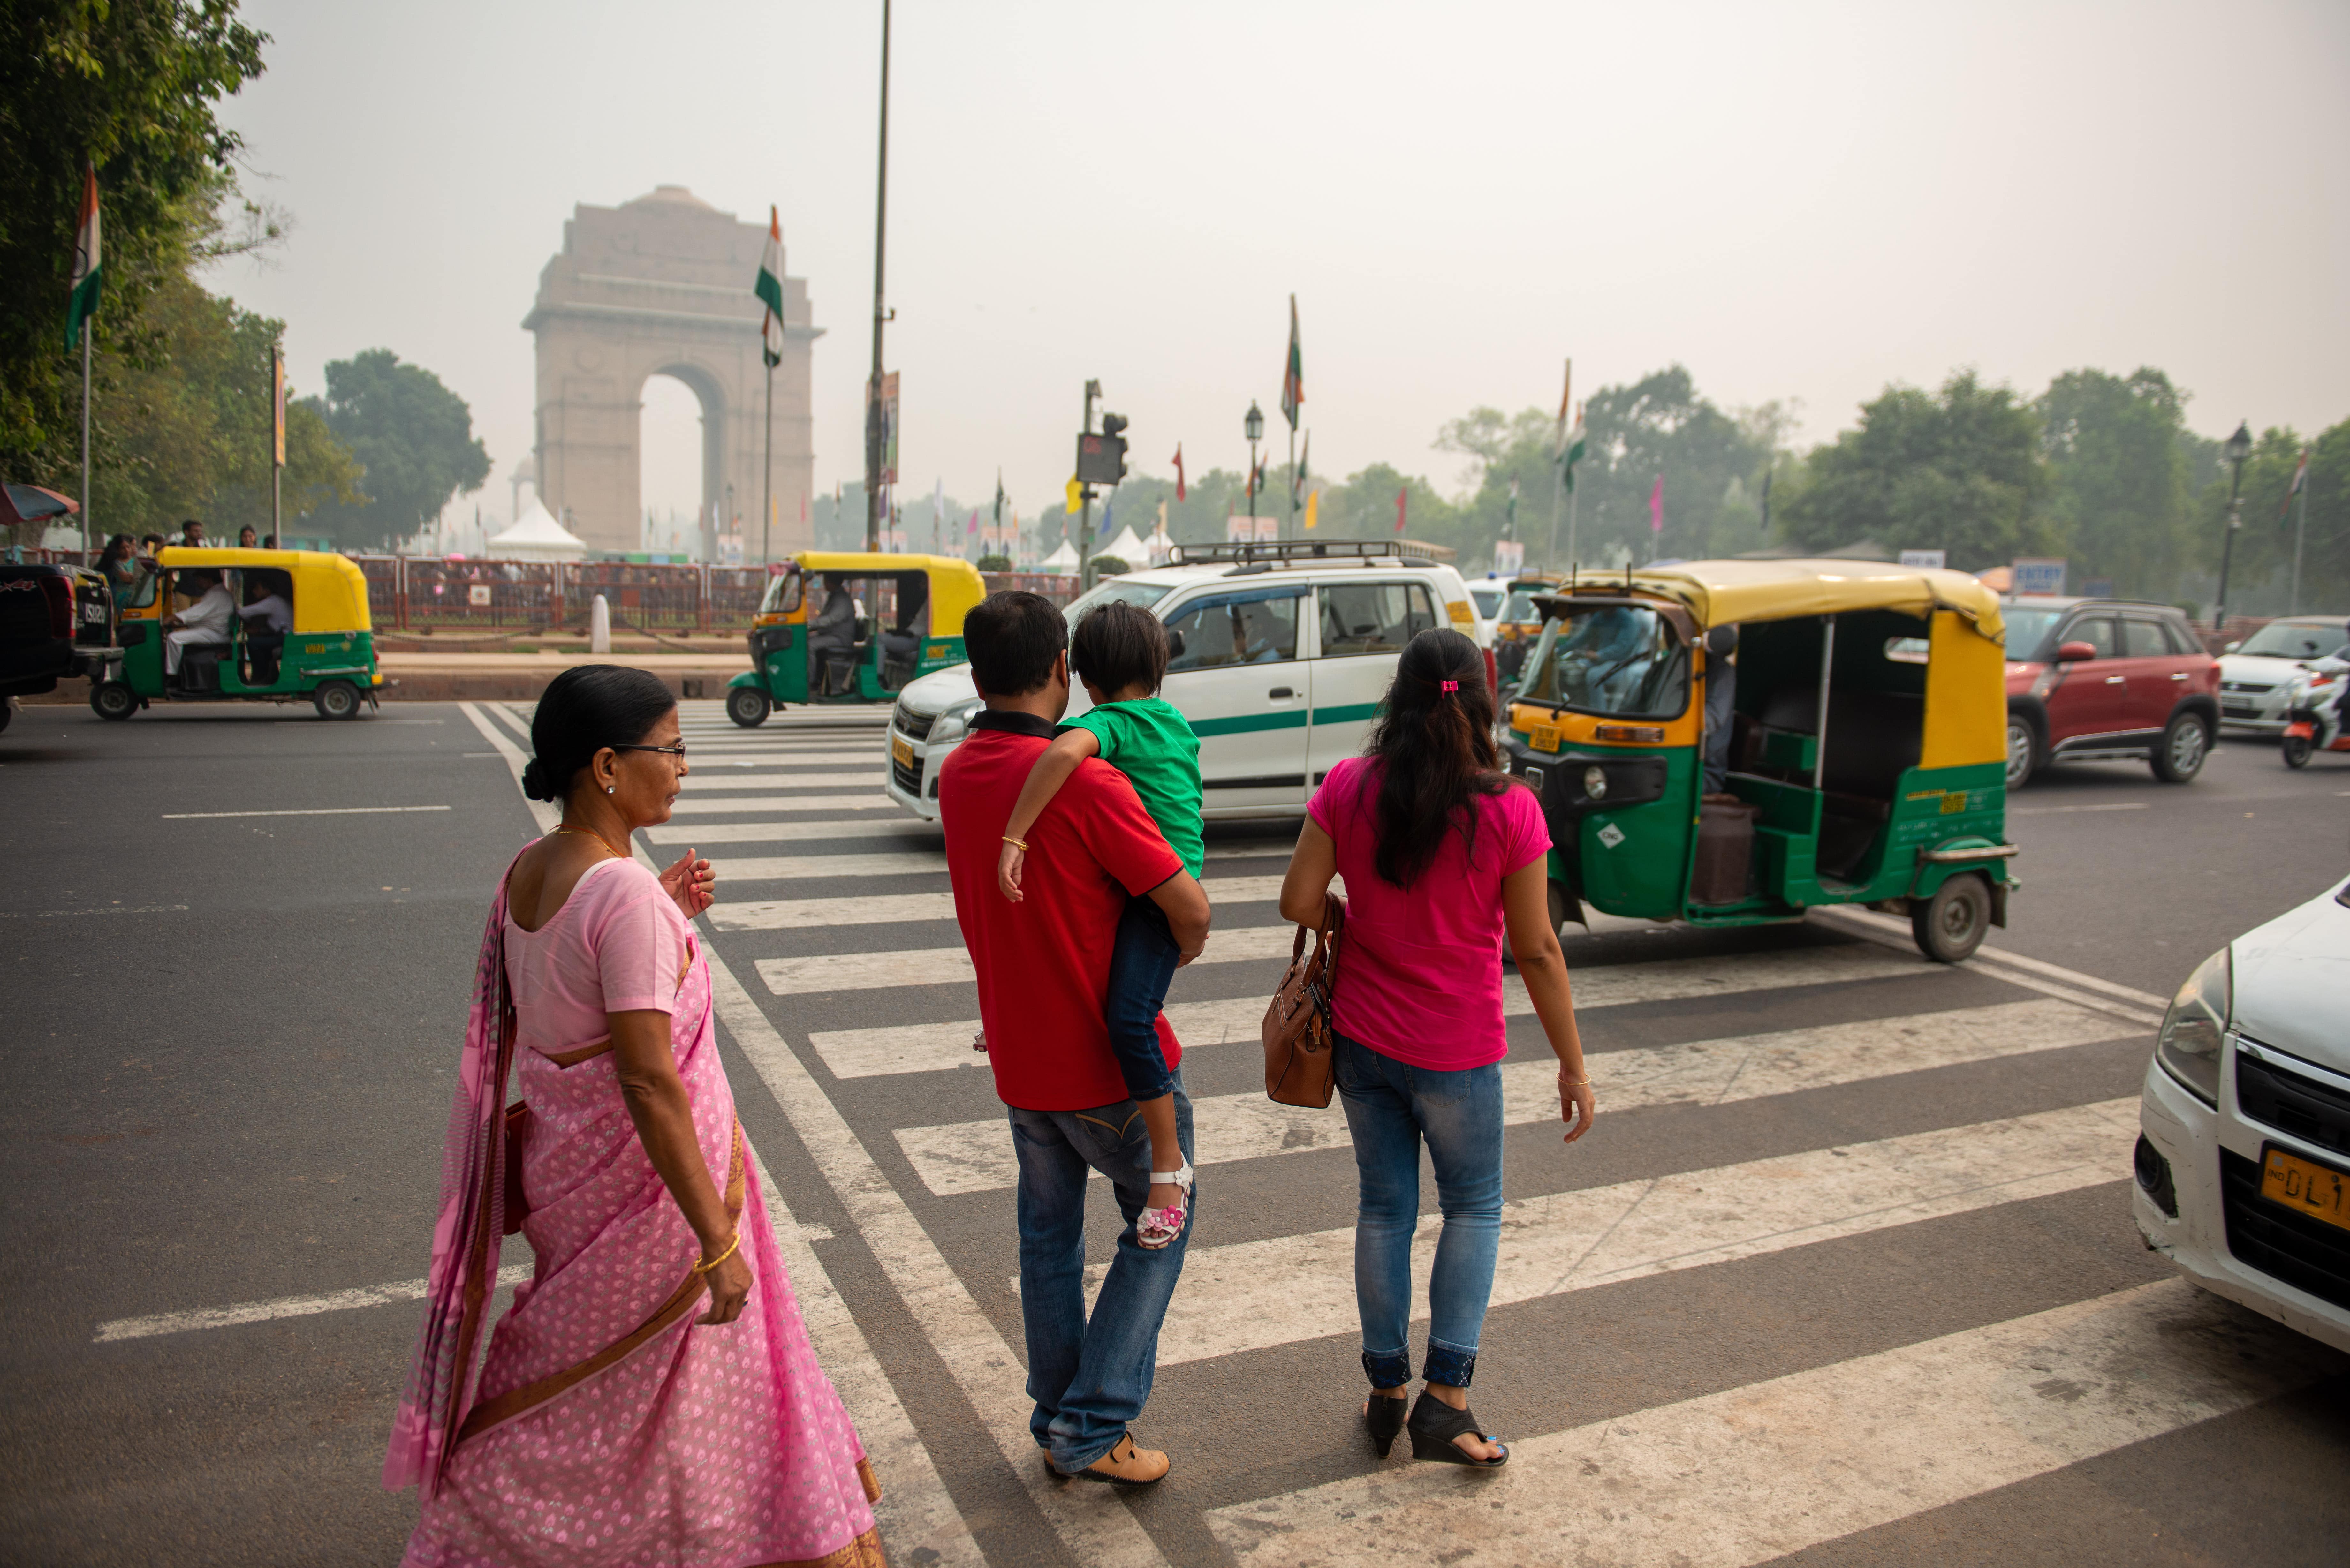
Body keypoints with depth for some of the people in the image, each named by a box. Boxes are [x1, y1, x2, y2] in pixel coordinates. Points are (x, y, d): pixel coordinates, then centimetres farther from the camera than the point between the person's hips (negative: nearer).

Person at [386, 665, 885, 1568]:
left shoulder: (528, 870, 1)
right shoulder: (623, 892, -26)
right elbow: (649, 1081, -28)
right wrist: (717, 1239, -24)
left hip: (565, 1156, 9)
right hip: (646, 1179, -9)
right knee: (655, 1384, 13)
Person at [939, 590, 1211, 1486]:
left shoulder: (957, 776, -1)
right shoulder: (1086, 781, -24)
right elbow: (1189, 908, -22)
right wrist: (1179, 952, -1)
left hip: (1020, 1058, 7)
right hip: (1114, 1058, -6)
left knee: (1048, 1233, 20)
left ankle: (1056, 1418, 32)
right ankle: (1092, 1426, 12)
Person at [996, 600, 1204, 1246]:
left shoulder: (1105, 722, -12)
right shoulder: (1177, 723, 14)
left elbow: (1065, 752, -36)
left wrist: (1013, 839, -34)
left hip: (1158, 895, -10)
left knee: (1129, 1021, -23)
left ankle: (1170, 1165, -18)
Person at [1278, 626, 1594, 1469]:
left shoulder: (1348, 788, -9)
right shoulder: (1509, 809, -15)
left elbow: (1298, 902, -9)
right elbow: (1536, 950, -10)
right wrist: (1573, 1065, -1)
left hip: (1362, 1038, 3)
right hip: (1458, 1052, -3)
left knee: (1384, 1207, 17)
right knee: (1473, 1210, 17)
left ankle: (1386, 1390, 28)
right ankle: (1445, 1399, 13)